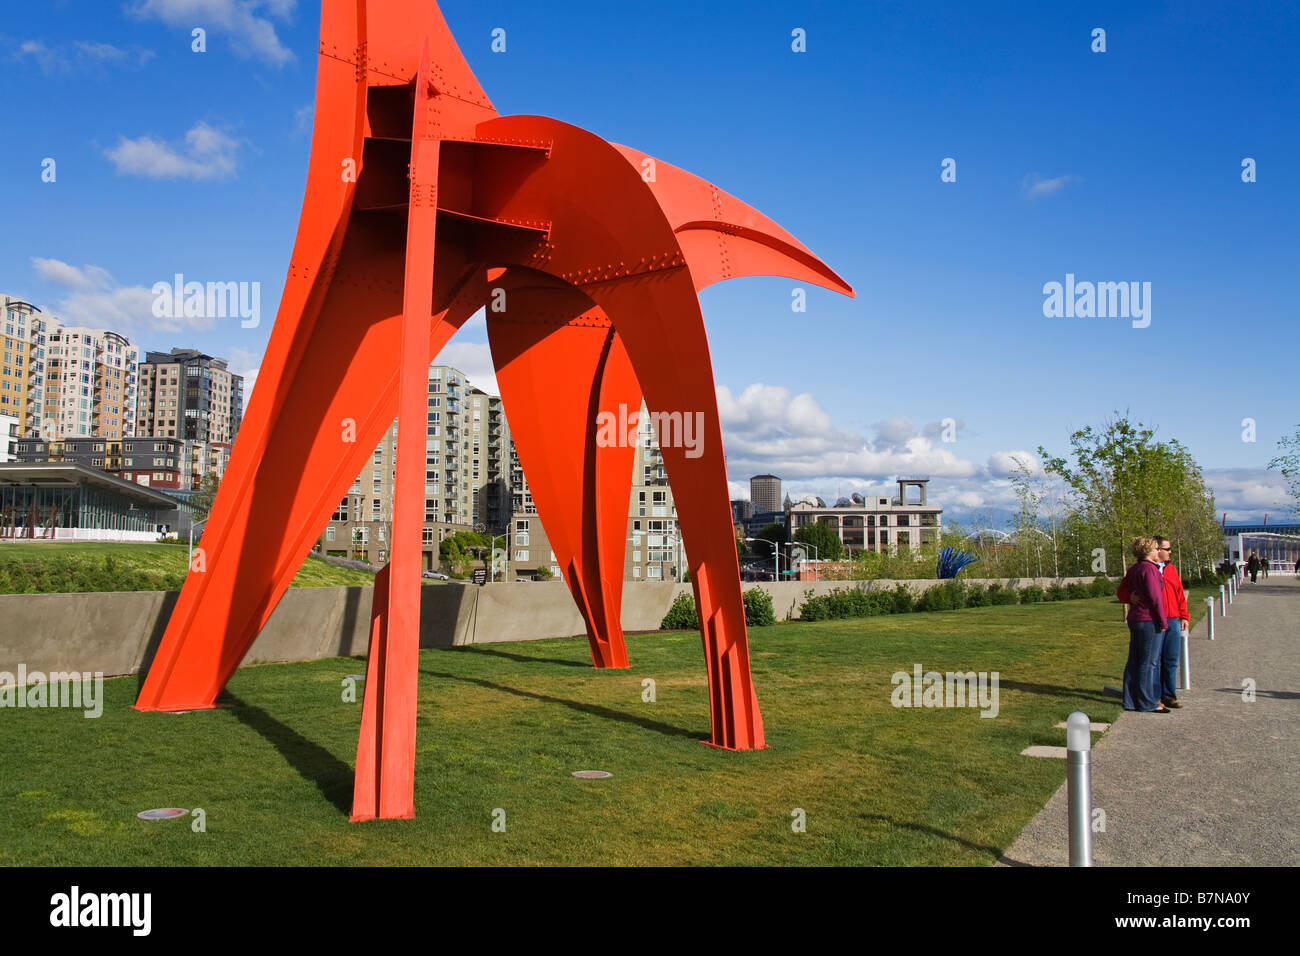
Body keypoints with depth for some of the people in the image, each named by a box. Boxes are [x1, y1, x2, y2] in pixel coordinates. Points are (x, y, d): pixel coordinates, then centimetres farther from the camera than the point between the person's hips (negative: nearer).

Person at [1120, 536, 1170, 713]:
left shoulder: (1133, 569, 13)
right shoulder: (1149, 569, -14)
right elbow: (1155, 597, -16)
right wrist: (1163, 622, -11)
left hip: (1135, 619, 9)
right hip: (1149, 620, -9)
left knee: (1134, 661, 11)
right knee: (1148, 662, -4)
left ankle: (1130, 701, 15)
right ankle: (1147, 703, 0)